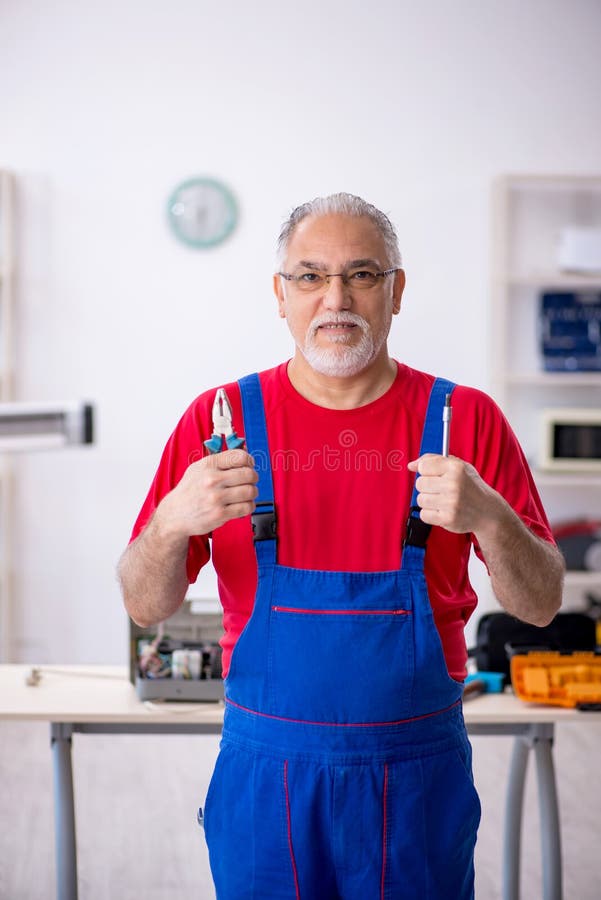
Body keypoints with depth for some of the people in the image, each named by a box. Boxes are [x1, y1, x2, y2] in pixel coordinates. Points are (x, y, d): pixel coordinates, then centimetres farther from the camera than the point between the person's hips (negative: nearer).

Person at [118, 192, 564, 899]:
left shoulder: (465, 419, -2)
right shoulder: (220, 418, -2)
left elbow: (541, 606, -3)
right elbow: (145, 607, -1)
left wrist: (488, 518, -22)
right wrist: (173, 522, -22)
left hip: (419, 772, 0)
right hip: (265, 768, 0)